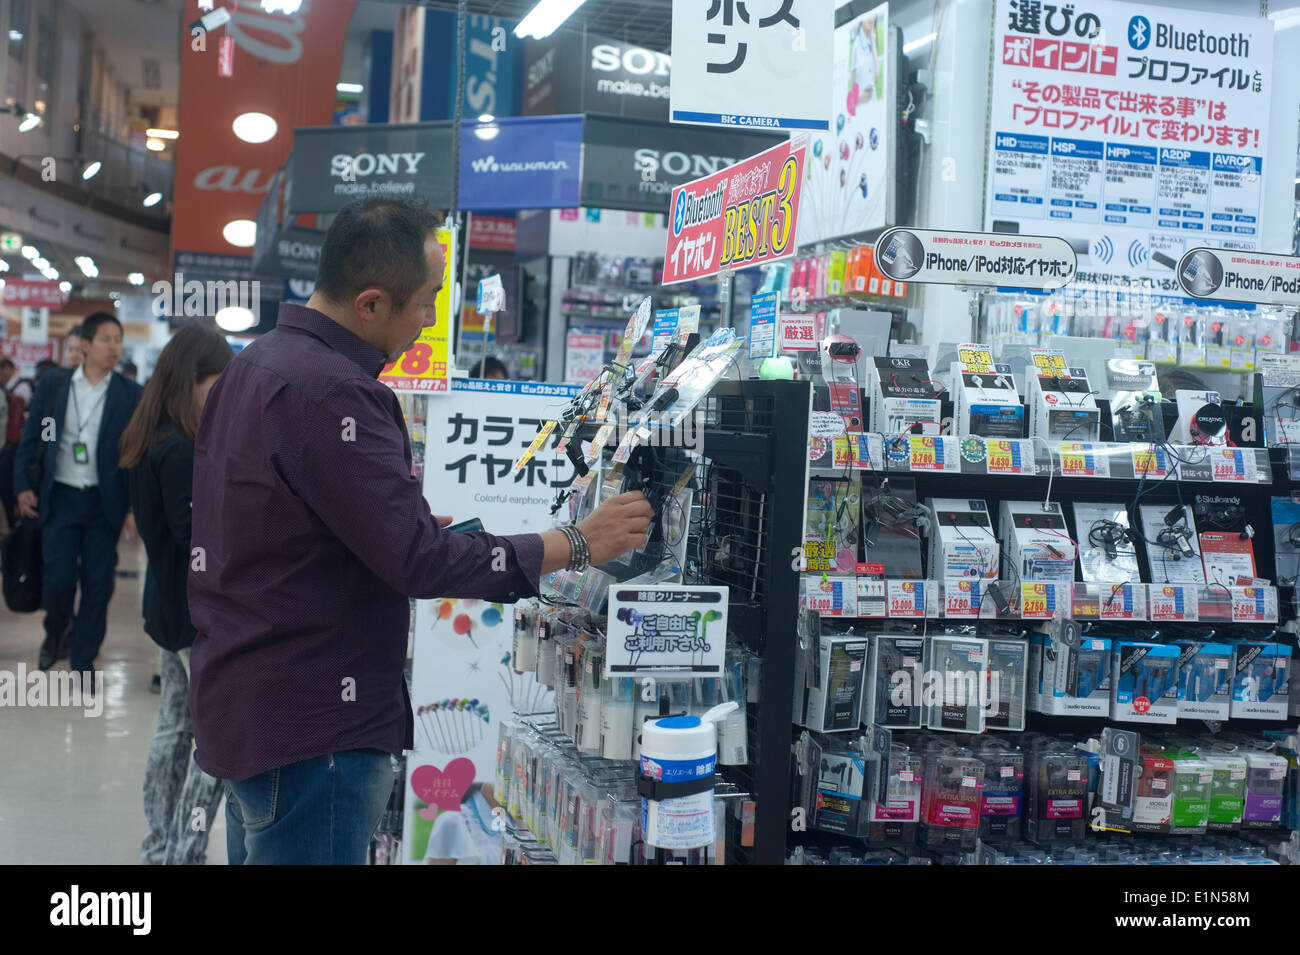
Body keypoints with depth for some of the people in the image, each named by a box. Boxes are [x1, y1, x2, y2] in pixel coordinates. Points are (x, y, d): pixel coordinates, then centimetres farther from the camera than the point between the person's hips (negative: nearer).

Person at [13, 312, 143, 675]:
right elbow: (30, 440, 7)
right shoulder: (51, 385, 3)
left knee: (98, 585, 3)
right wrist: (24, 486, -2)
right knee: (58, 579, -3)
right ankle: (55, 632, 29)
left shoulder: (131, 395, -1)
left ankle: (83, 662, 18)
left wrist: (136, 506, -6)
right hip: (60, 498, 0)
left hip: (106, 504, 0)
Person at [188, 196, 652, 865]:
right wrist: (578, 546, -16)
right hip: (308, 728, -10)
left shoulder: (253, 365, 11)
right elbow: (419, 560, -24)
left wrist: (416, 528, 12)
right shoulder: (329, 393, -22)